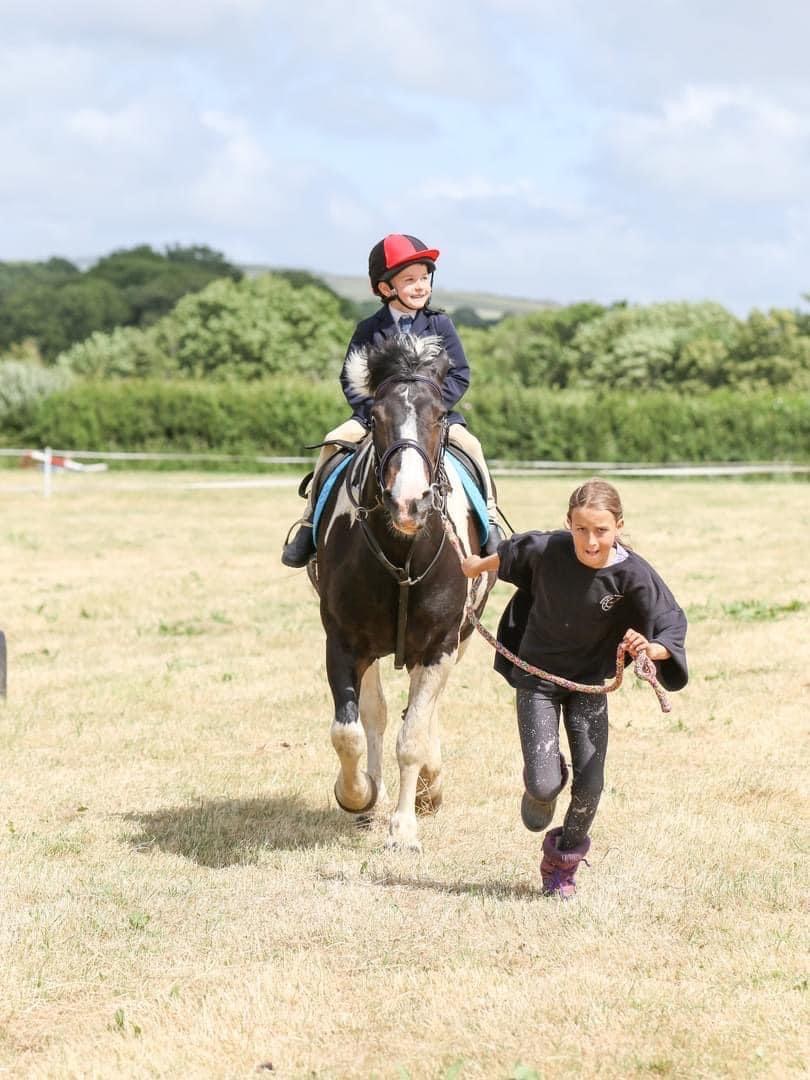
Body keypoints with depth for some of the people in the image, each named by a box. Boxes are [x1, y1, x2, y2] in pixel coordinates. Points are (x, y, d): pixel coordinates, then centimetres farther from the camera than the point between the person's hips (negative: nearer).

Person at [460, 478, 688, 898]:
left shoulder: (633, 574, -23)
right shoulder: (547, 550, -22)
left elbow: (672, 627, -22)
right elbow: (512, 552, 2)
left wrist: (651, 647, -46)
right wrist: (480, 565, 24)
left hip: (590, 681, 1)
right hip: (537, 675, -1)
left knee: (590, 784, -4)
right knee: (544, 784, -11)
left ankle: (565, 856, 25)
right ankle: (544, 781, 29)